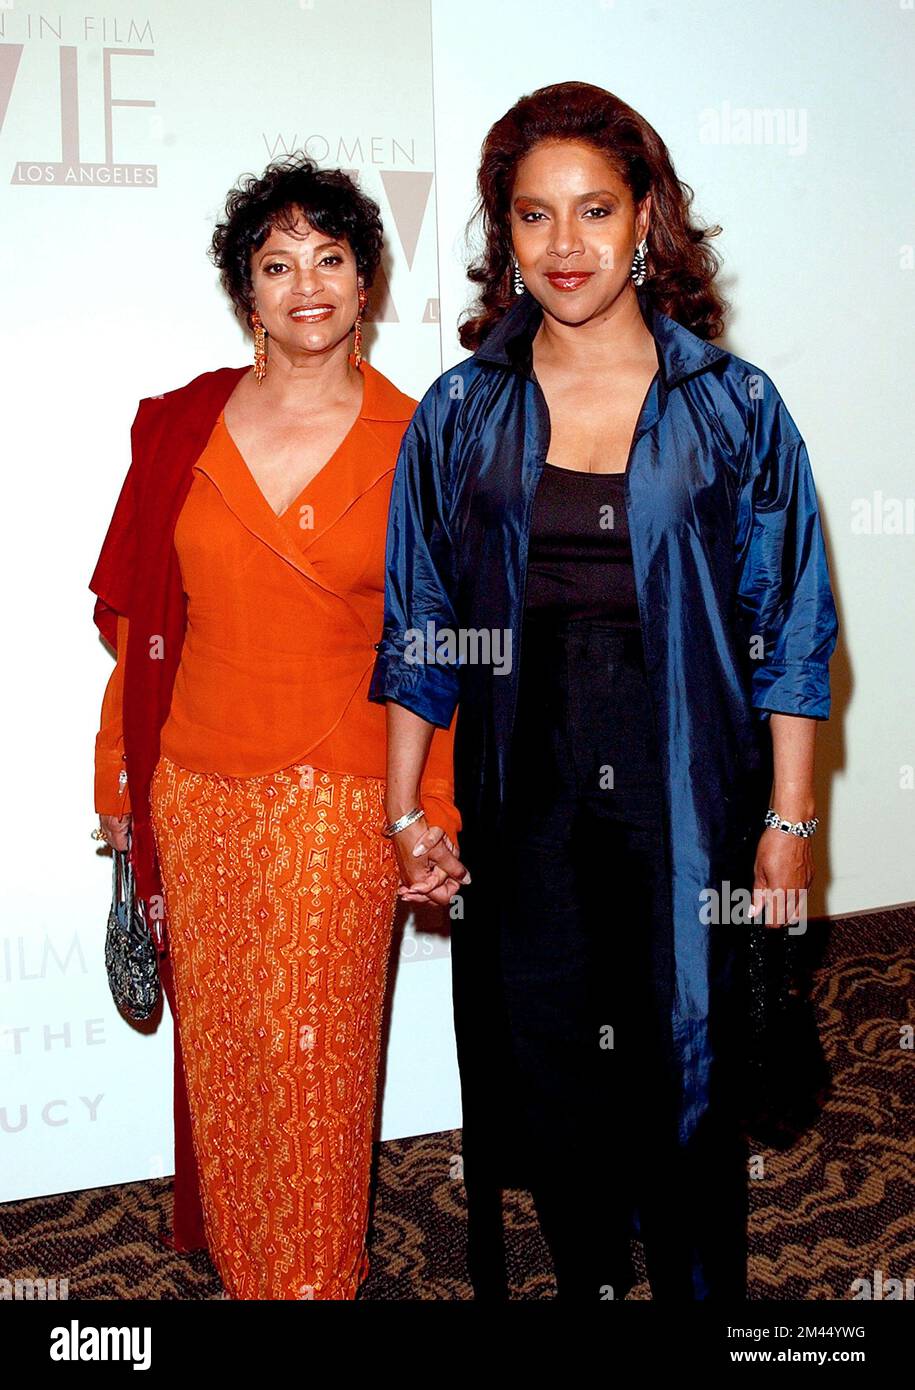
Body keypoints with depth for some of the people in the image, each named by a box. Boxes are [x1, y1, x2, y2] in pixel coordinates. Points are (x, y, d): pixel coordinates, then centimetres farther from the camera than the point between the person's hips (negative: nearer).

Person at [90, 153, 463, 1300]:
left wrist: (438, 814, -8)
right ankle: (239, 1267, 38)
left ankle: (315, 1281, 30)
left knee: (313, 1067, 6)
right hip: (193, 790, 3)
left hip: (338, 803, -2)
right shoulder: (183, 428, 2)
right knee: (217, 1054, 15)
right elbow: (135, 620, 7)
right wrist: (116, 771, 8)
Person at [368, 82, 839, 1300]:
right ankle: (585, 1278, 35)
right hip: (524, 813, 2)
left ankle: (701, 1285, 32)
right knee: (551, 1075, 13)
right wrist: (404, 816, 2)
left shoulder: (733, 408, -1)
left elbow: (790, 627, 1)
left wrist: (790, 821, -3)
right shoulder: (461, 413, 4)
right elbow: (417, 629, 7)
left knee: (689, 1073, 8)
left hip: (688, 804, -1)